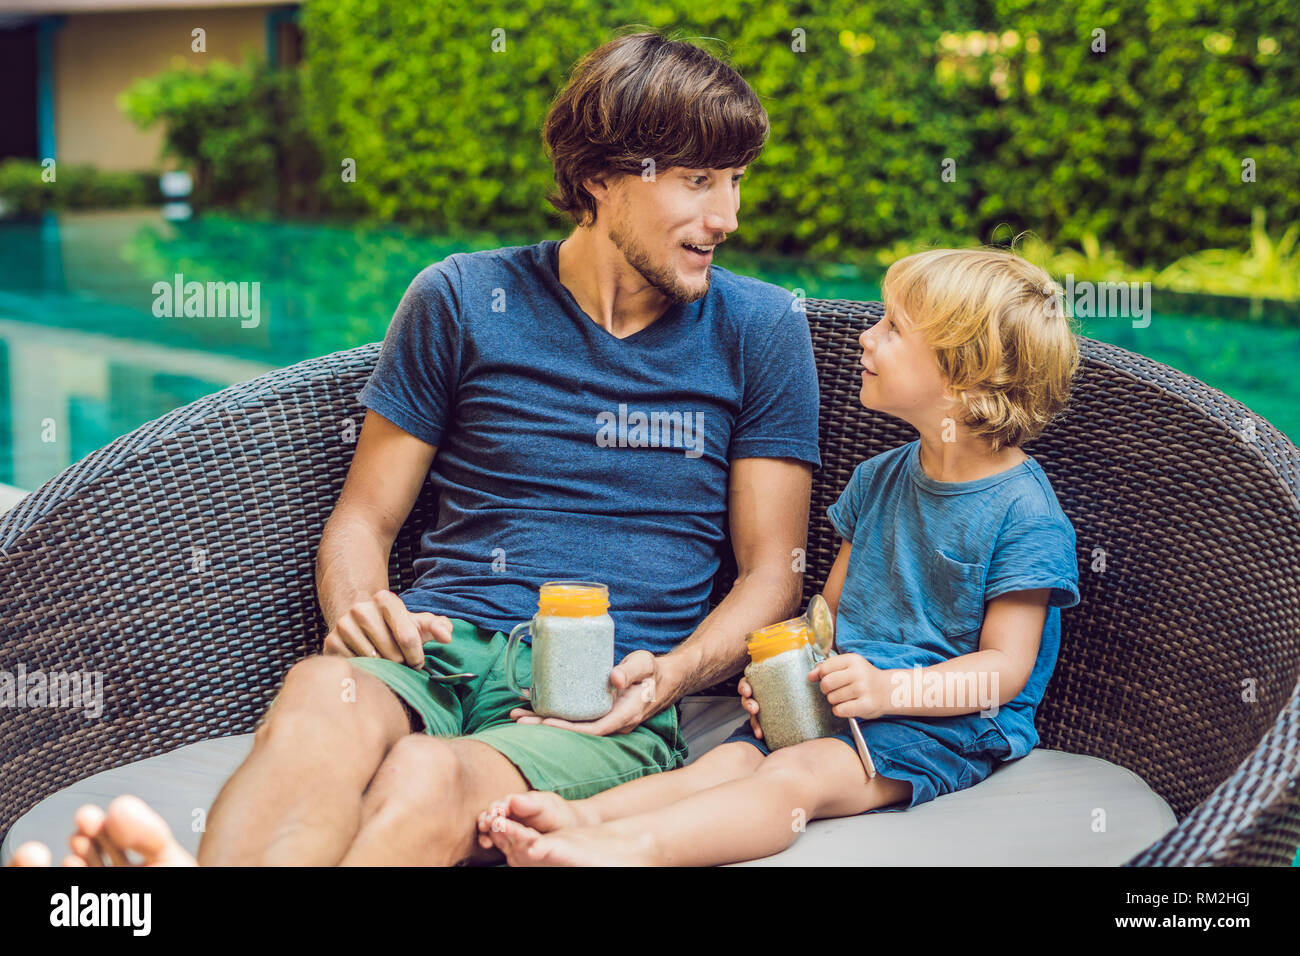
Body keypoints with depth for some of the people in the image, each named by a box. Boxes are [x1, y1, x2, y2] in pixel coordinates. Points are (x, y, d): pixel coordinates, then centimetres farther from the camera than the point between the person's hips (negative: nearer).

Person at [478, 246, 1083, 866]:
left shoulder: (1026, 514, -10)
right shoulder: (877, 479, 14)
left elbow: (1006, 666, -12)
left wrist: (890, 688, -25)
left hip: (948, 722, -7)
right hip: (836, 696, 7)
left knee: (796, 774, -31)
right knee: (727, 761, -19)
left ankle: (630, 848, -51)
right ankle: (580, 816, -42)